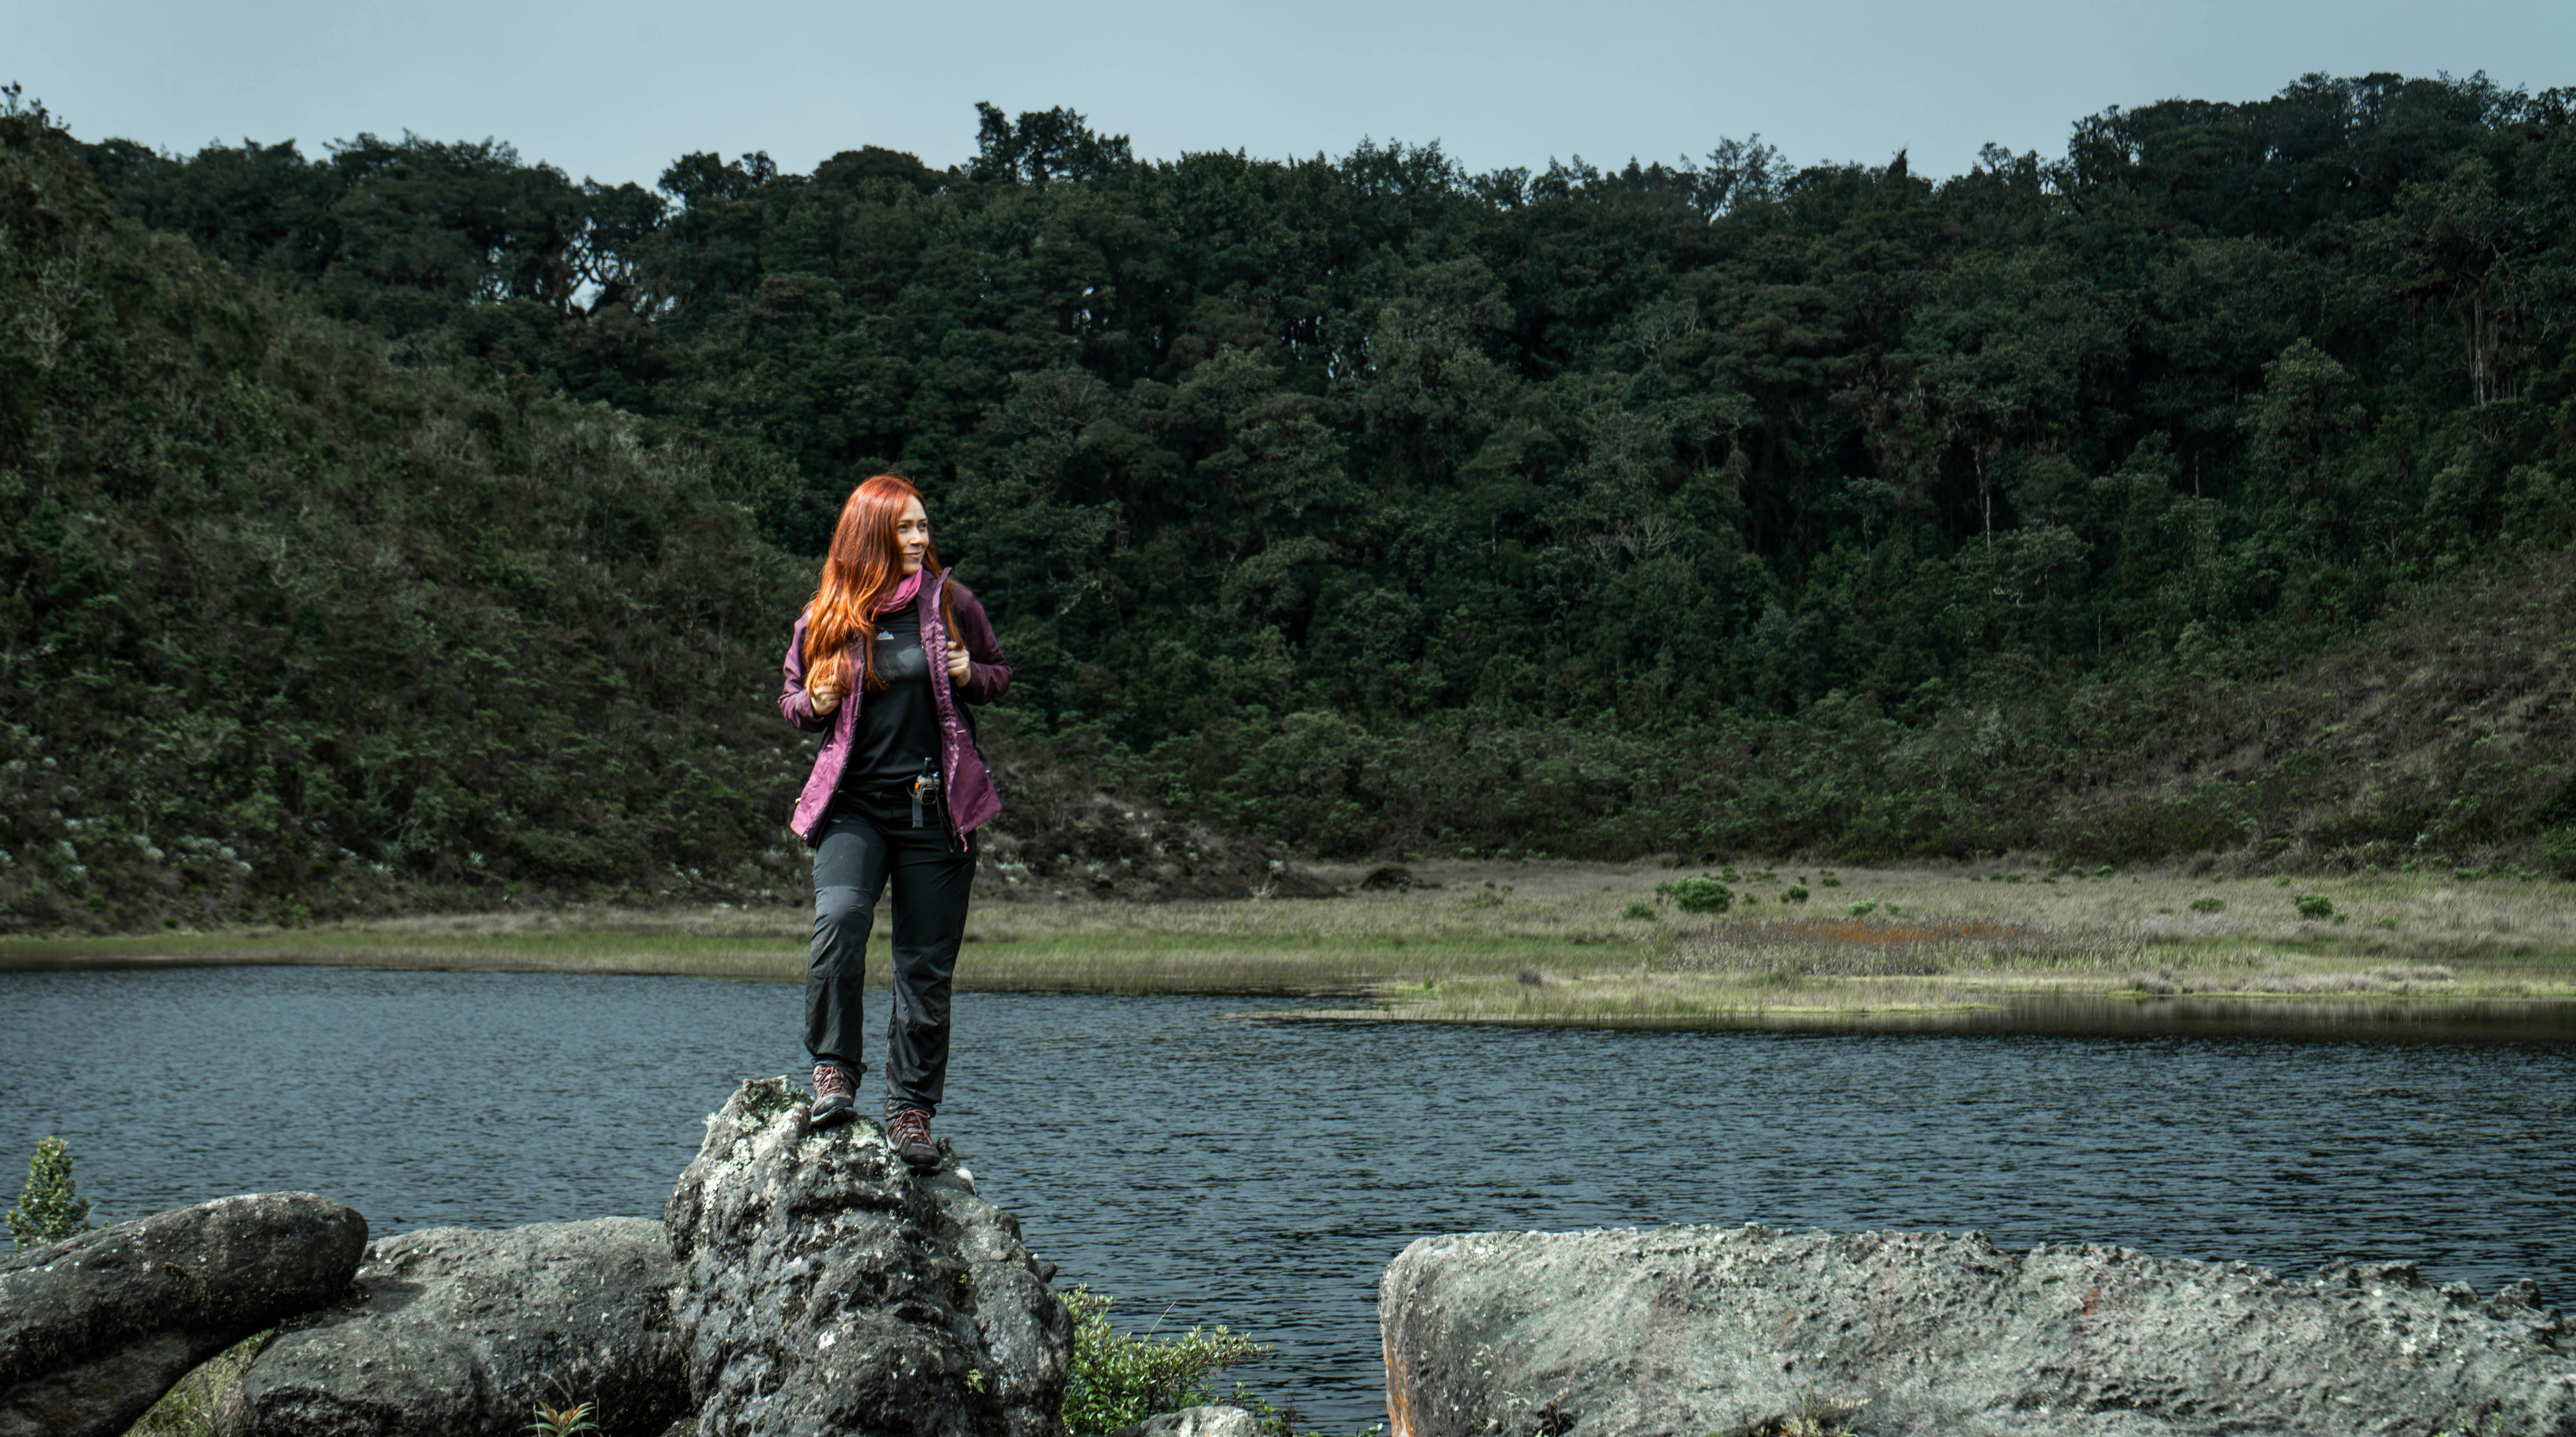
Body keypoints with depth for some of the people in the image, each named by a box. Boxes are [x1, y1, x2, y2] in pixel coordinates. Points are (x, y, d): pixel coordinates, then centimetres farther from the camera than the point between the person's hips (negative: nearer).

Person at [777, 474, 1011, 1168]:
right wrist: (816, 704, -6)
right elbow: (793, 696, 17)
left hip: (937, 804, 1)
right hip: (853, 801, -1)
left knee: (926, 963, 3)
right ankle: (833, 1071, -8)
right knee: (839, 918, -25)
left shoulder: (950, 603, 3)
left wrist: (969, 677, -7)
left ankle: (911, 1109, 13)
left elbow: (998, 672, 16)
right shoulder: (825, 619, 3)